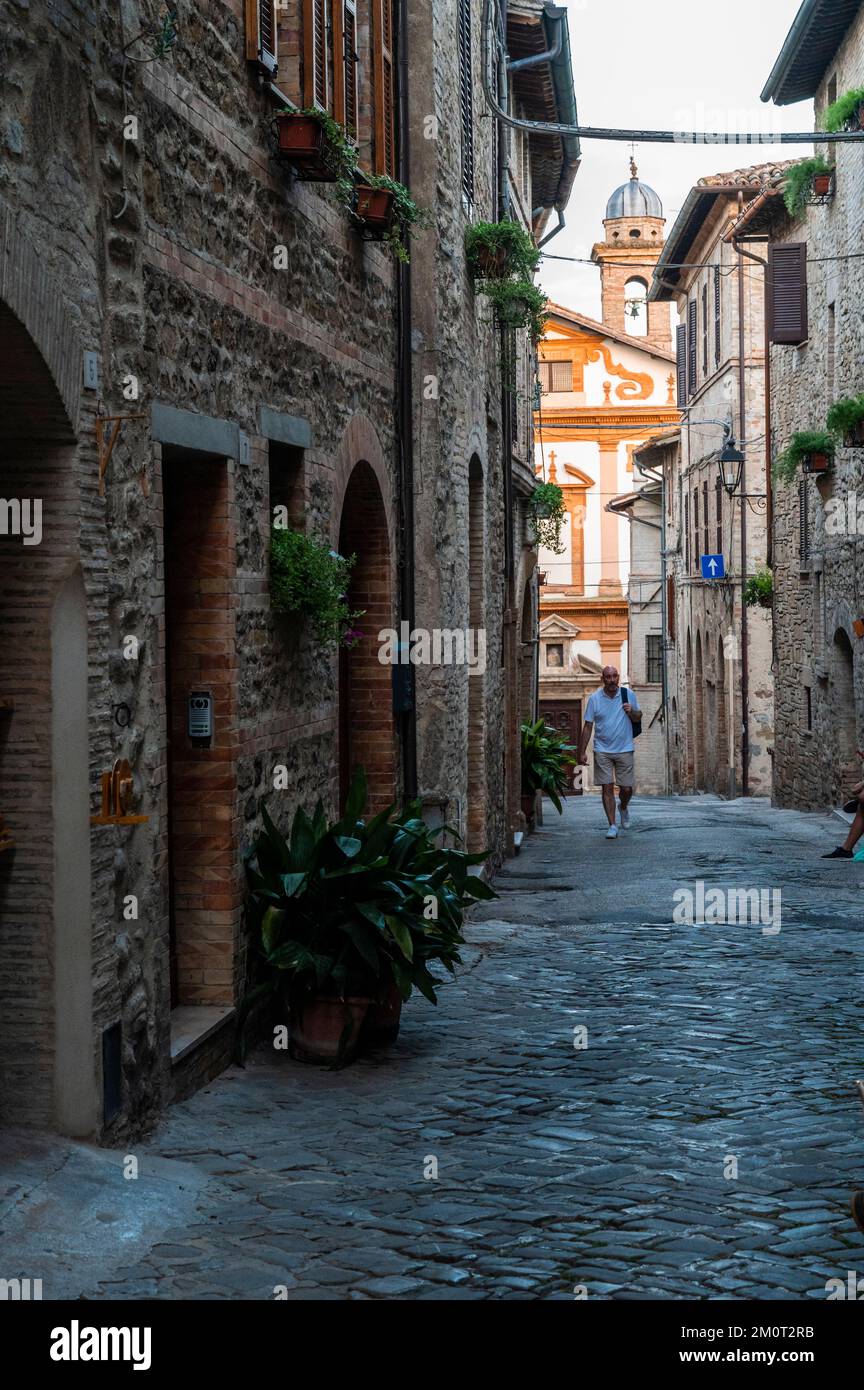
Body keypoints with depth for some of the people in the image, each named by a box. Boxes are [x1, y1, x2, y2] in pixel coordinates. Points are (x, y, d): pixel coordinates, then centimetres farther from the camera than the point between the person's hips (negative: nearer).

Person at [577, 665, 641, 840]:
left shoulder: (628, 695, 2)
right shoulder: (595, 698, -1)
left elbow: (638, 718, 12)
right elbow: (588, 726, 2)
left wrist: (631, 712, -12)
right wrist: (582, 752, -1)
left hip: (625, 750, 1)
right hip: (602, 751, -1)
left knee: (627, 788, 3)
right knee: (607, 788, -5)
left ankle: (623, 807, 37)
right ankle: (612, 826, 0)